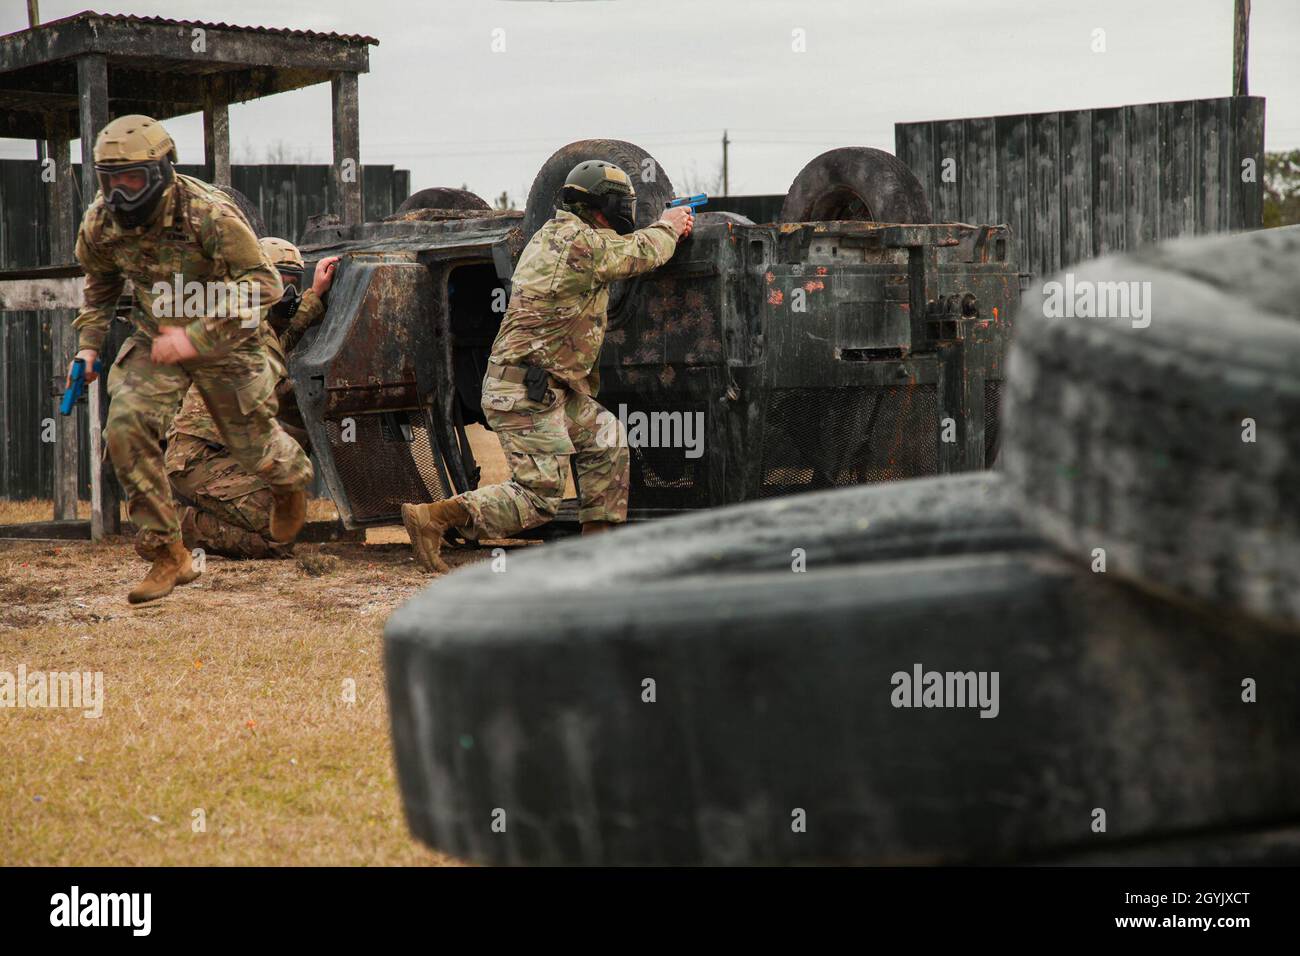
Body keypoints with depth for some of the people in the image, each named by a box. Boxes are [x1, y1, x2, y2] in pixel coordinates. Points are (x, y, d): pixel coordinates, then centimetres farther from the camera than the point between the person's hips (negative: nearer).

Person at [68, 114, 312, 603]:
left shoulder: (209, 214, -30)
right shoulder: (100, 223, -13)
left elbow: (264, 284, -31)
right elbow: (100, 282, 11)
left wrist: (195, 337, -37)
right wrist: (88, 344, 3)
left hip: (224, 340, -4)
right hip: (156, 339, 4)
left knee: (252, 443, 8)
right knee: (126, 428, -19)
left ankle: (292, 480, 49)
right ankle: (167, 555, -9)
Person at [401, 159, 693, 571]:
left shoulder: (552, 234, 13)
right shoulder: (581, 243, -17)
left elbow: (622, 248, 31)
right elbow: (644, 252, -3)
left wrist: (667, 228, 30)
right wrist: (668, 226, 18)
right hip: (526, 393, -10)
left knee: (607, 444, 18)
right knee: (538, 498, -9)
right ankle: (430, 518, -9)